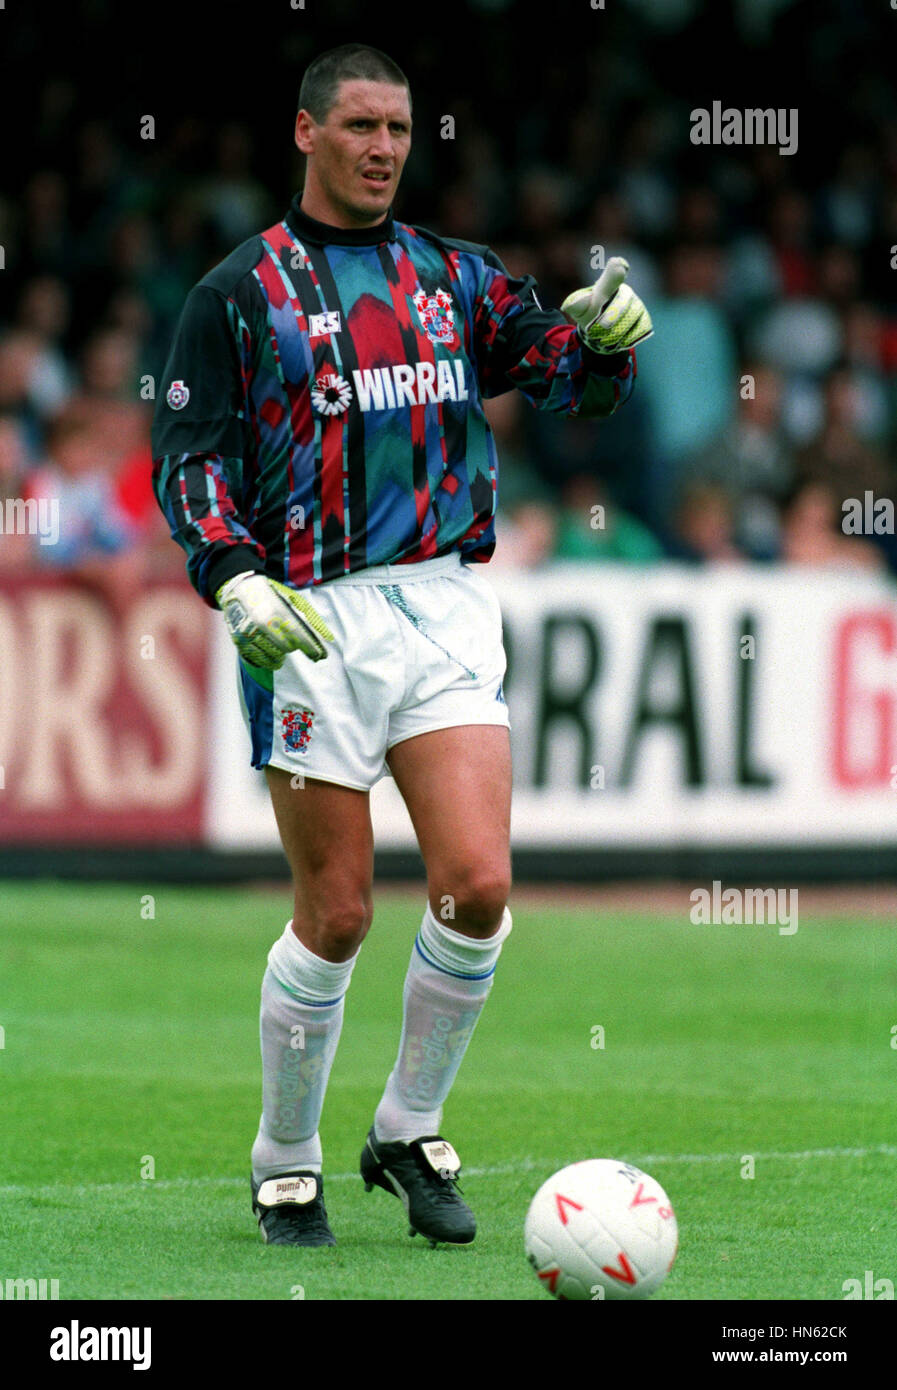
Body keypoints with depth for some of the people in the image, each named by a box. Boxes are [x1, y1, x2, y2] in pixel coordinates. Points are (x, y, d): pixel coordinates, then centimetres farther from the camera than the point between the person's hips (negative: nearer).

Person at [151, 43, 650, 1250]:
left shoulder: (451, 277, 14)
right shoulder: (241, 293, 3)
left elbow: (557, 361, 6)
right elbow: (190, 457, -1)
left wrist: (606, 337, -18)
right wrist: (236, 582, -17)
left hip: (446, 606, 3)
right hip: (314, 619, -3)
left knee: (477, 884, -10)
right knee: (336, 916, -2)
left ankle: (409, 1134, 10)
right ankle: (285, 1165, 18)